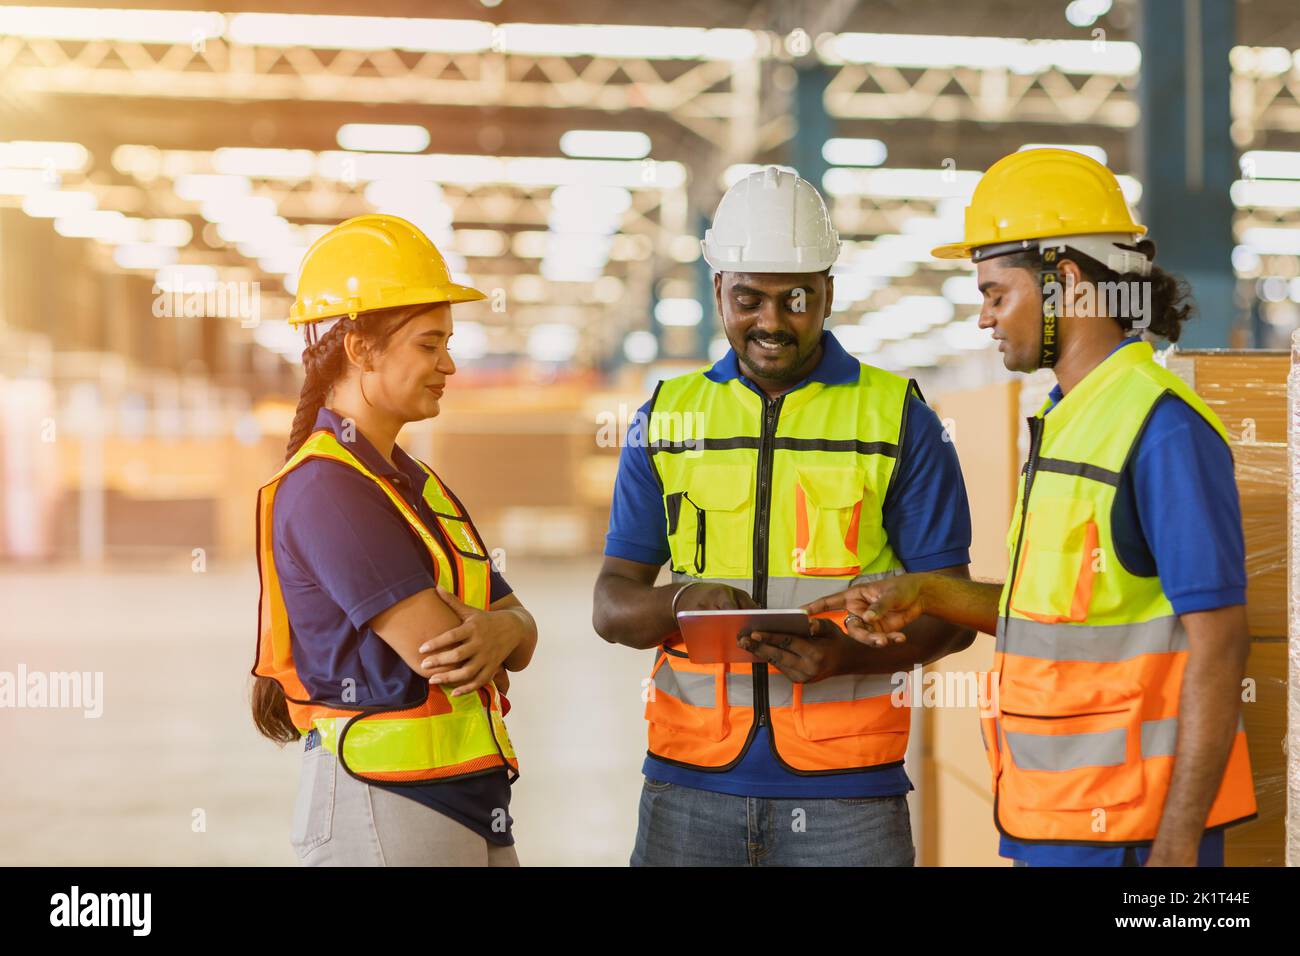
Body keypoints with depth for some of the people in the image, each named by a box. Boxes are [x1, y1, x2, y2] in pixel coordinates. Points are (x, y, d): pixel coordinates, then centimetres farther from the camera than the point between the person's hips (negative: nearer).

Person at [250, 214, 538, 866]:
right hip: (384, 807, -8)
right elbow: (439, 650, -21)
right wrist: (492, 642, -1)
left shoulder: (416, 485, 14)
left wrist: (500, 631, -13)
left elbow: (521, 633, 9)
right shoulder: (322, 488, -15)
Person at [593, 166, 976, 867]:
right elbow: (612, 604, 9)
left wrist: (845, 654, -18)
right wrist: (681, 605, -13)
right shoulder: (667, 419, 11)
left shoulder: (898, 419, 4)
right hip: (689, 785, 2)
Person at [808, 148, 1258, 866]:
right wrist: (921, 593, 8)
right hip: (1057, 815, 9)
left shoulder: (1164, 429, -16)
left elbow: (1218, 643, -18)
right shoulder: (1071, 420, 13)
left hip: (1128, 828, -9)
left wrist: (1177, 846, -20)